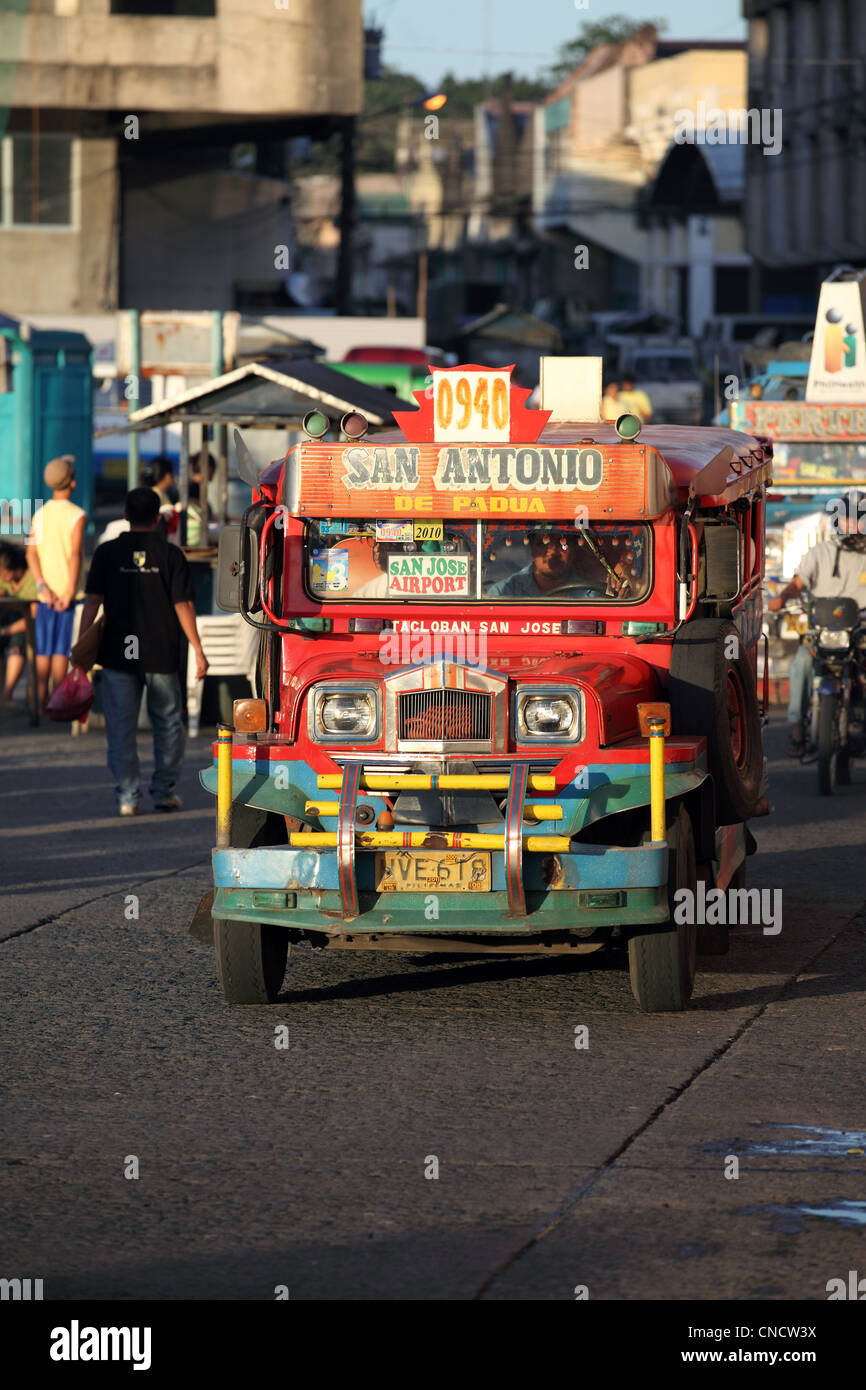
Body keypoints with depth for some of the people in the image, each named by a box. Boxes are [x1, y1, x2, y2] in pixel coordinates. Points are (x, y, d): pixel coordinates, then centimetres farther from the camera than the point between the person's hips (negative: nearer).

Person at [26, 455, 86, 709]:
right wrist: (70, 592, -17)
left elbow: (31, 553, -1)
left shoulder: (40, 514, 7)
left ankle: (42, 699, 8)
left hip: (46, 592, 4)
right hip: (67, 591, -4)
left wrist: (43, 586, -7)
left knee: (43, 649, 8)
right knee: (62, 648, -1)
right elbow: (75, 555, -16)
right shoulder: (76, 516, -9)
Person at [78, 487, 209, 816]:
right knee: (168, 723, 15)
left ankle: (128, 796, 0)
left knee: (121, 728, 4)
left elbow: (92, 602, -3)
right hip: (162, 654, 0)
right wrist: (198, 650, 2)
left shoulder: (107, 553, -1)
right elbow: (183, 606, -4)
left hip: (118, 654, 0)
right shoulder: (170, 555, -2)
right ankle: (164, 791, 14)